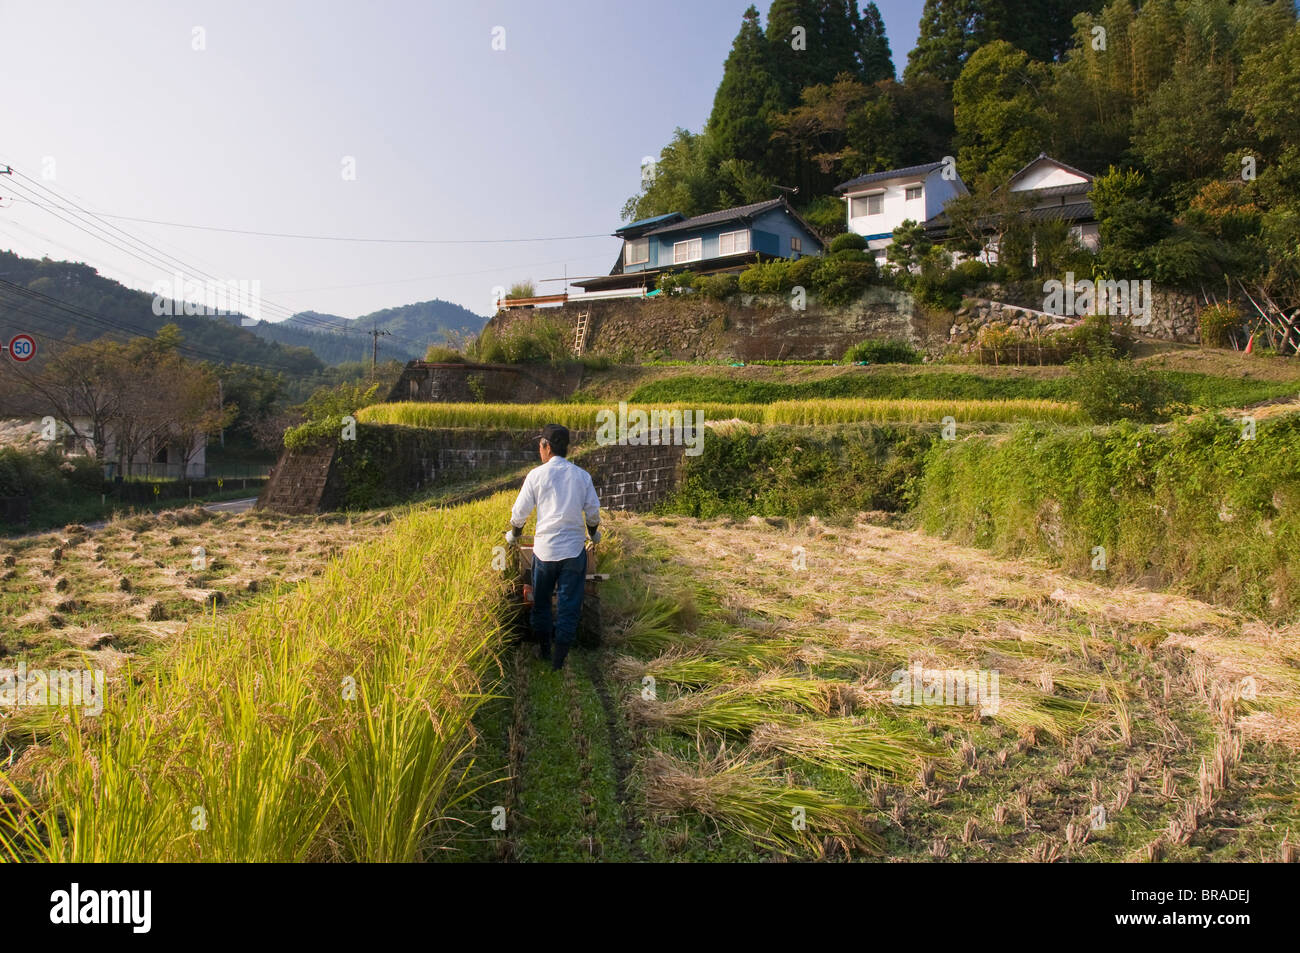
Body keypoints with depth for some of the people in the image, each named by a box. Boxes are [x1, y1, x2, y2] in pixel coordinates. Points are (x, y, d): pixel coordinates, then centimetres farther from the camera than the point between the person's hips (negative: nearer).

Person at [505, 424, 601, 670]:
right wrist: (594, 534, 27)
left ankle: (544, 649, 28)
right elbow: (593, 511, 7)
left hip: (545, 549, -1)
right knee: (569, 604, 6)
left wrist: (513, 535, 21)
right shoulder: (582, 475, 1)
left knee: (541, 601, 18)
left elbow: (520, 513, 1)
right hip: (574, 549, 1)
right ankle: (559, 658, 8)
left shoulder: (536, 475, -5)